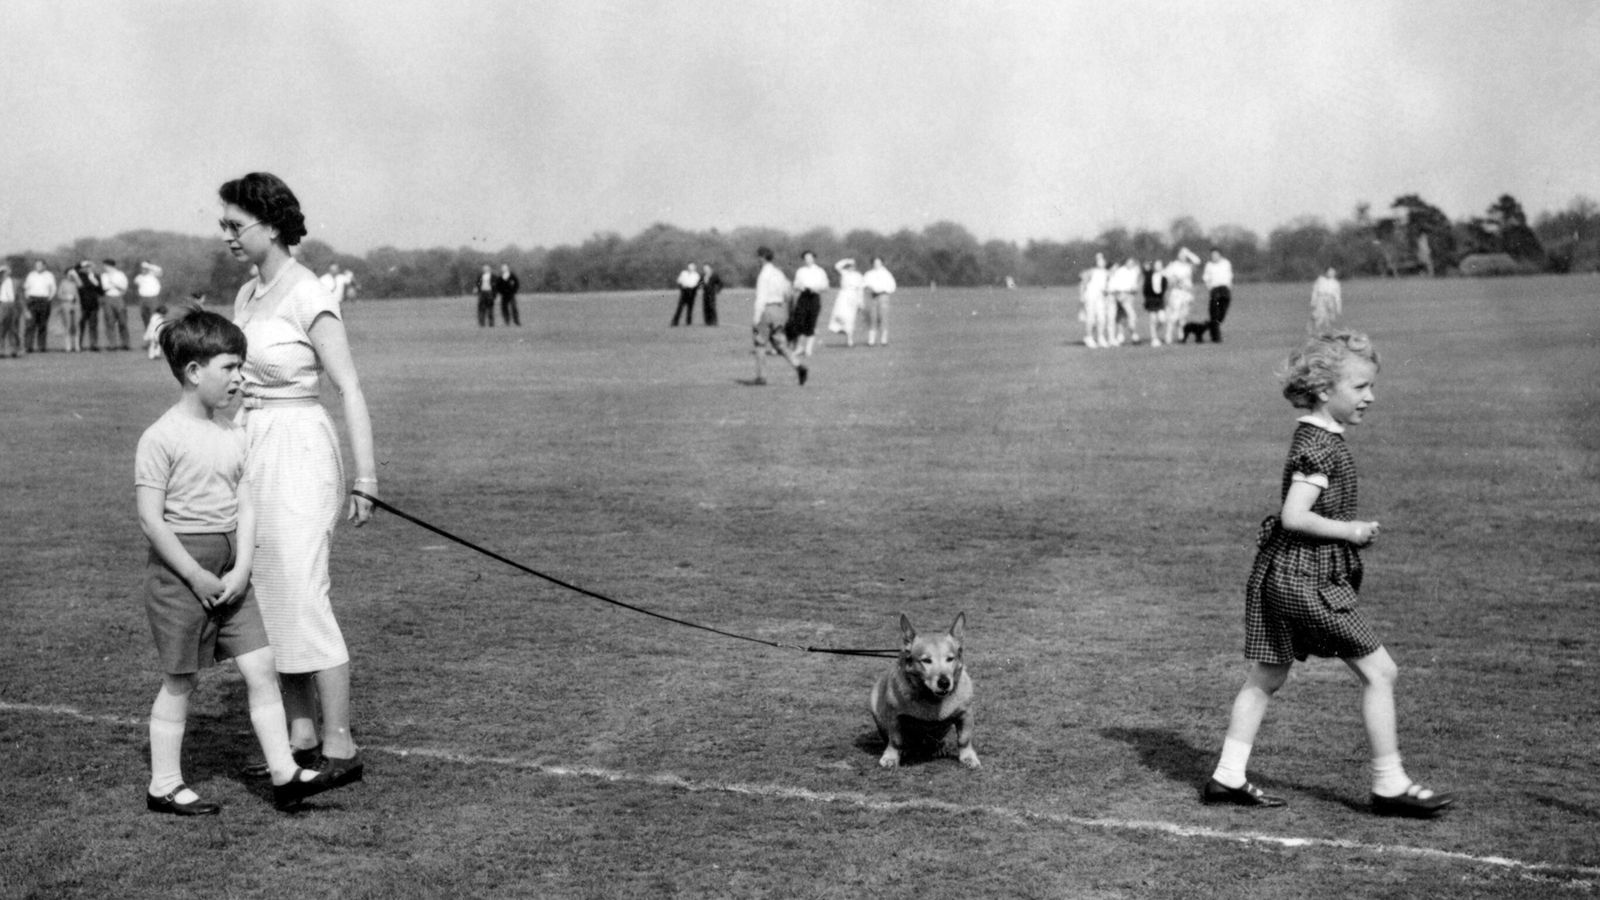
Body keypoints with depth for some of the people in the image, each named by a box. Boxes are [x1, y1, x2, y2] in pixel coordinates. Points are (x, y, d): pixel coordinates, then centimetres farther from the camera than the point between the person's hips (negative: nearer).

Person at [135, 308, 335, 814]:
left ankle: (285, 775, 5)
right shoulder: (161, 438, -12)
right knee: (180, 680, 3)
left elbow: (245, 505, 7)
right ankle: (164, 787, 16)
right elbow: (150, 517, -15)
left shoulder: (232, 435, 8)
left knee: (261, 668, 2)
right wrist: (196, 575, -16)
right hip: (180, 568, -6)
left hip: (229, 570, 6)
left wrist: (241, 570, -6)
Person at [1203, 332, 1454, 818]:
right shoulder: (1321, 445, -17)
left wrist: (1350, 529, 11)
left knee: (1266, 677, 14)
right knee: (1379, 671, -2)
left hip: (1280, 574, 10)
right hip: (1308, 579, -10)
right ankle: (1390, 786, 6)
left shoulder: (1315, 437, 13)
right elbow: (1294, 516, -24)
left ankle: (1228, 778, 19)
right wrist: (1350, 531, -15)